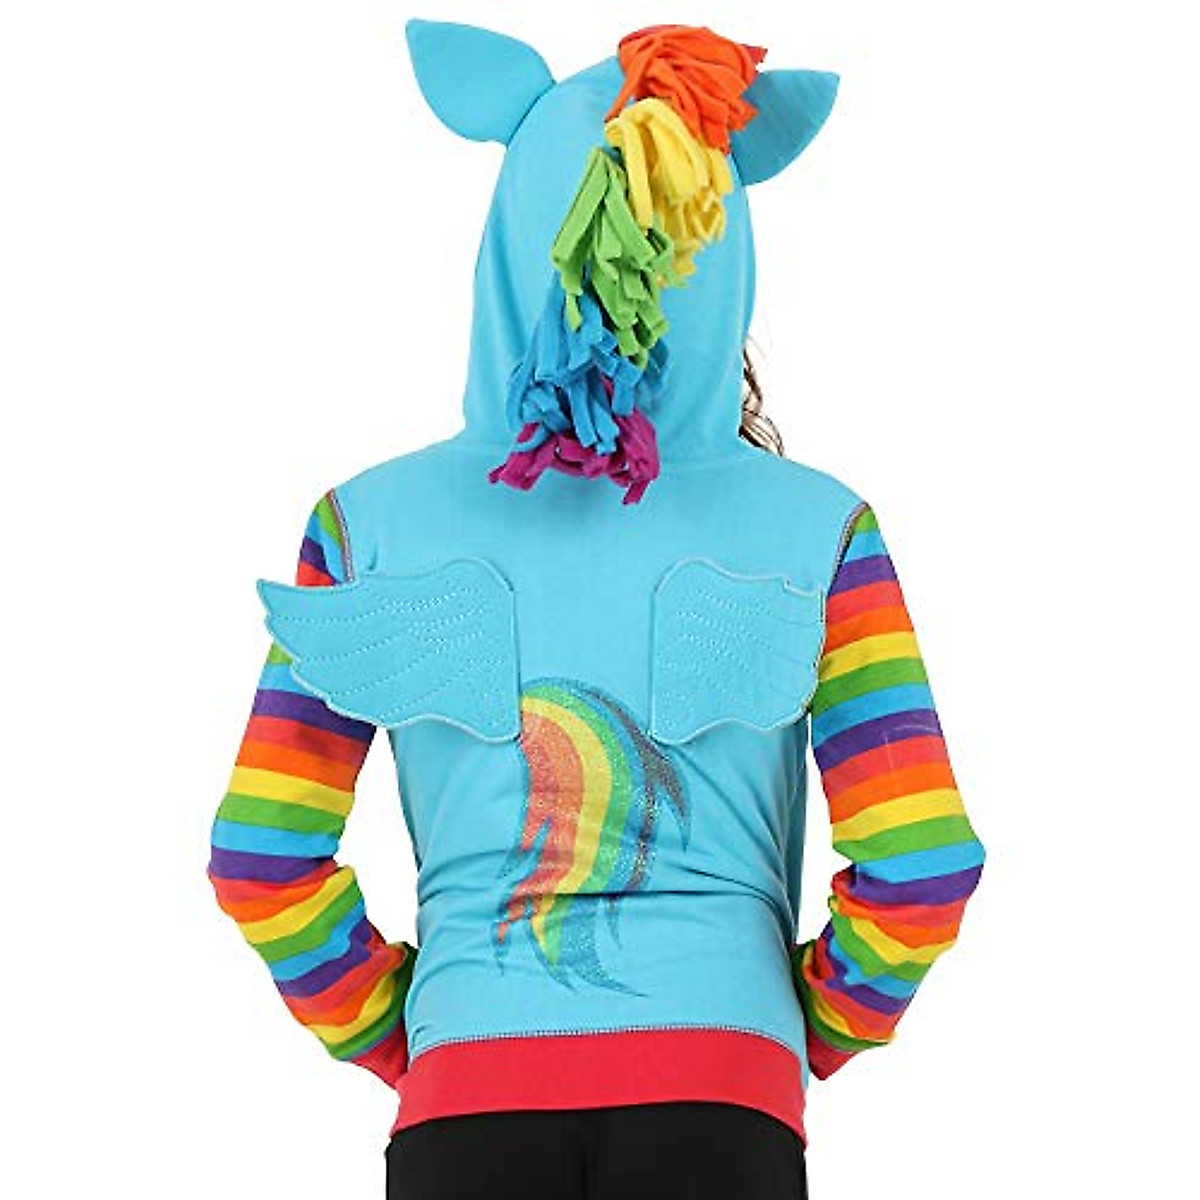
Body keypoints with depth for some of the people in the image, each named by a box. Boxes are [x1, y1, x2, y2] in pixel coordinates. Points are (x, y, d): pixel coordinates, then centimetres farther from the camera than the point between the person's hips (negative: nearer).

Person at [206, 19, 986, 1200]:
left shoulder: (372, 521, 1)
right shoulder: (815, 527, -1)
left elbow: (260, 856, -1)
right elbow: (923, 859, -4)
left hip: (466, 1096, 1)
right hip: (721, 1095, -1)